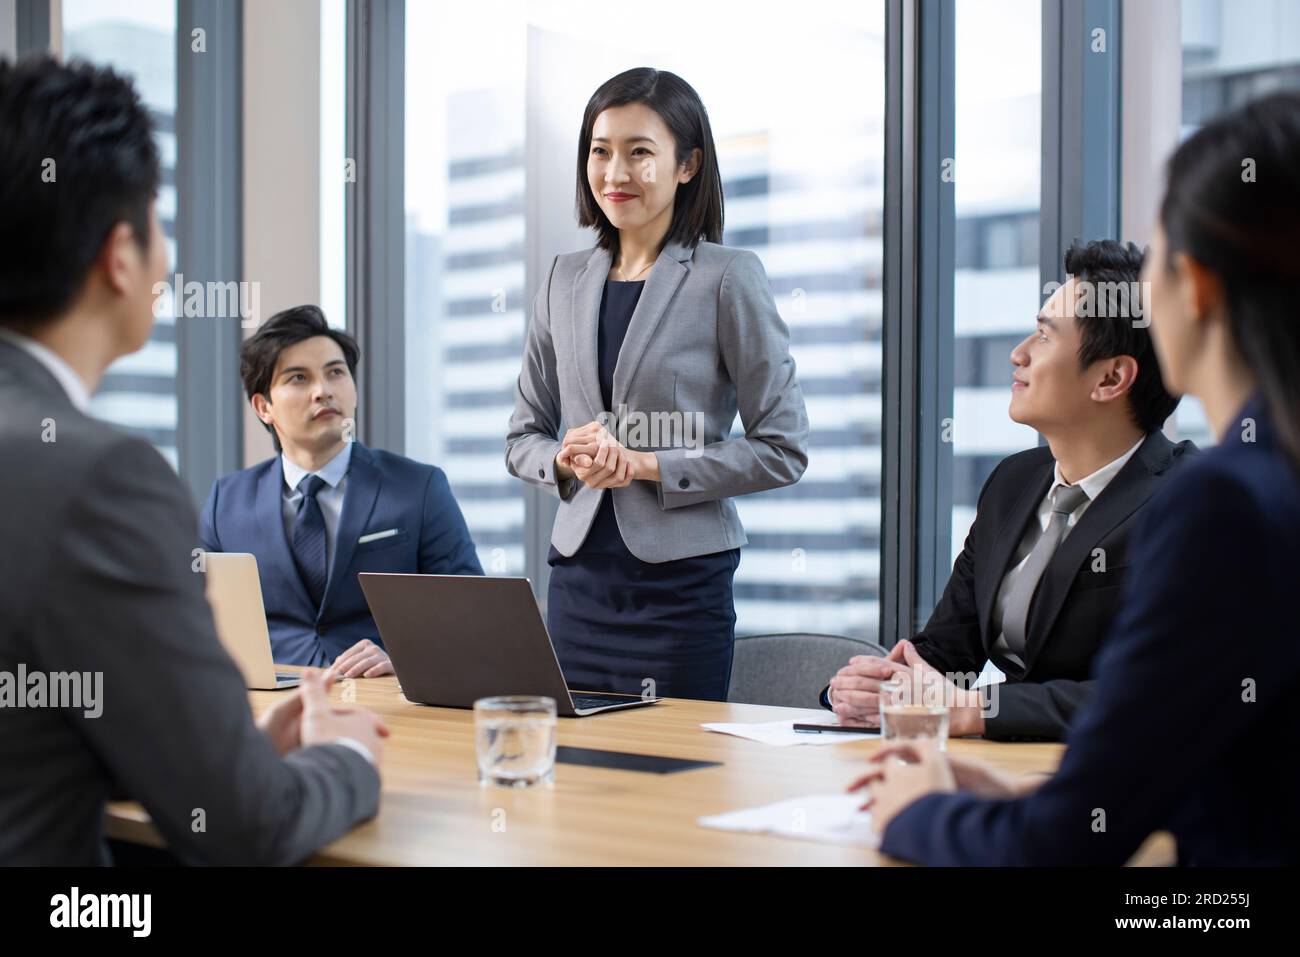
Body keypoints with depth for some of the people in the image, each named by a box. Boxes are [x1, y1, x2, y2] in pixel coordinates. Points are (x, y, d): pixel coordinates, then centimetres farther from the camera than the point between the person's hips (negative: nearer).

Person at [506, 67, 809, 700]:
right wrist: (566, 459, -7)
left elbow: (783, 448, -6)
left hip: (681, 583, -4)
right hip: (577, 577, 4)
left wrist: (648, 465, -13)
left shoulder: (729, 279, -4)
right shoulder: (565, 280, 10)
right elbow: (522, 438, 16)